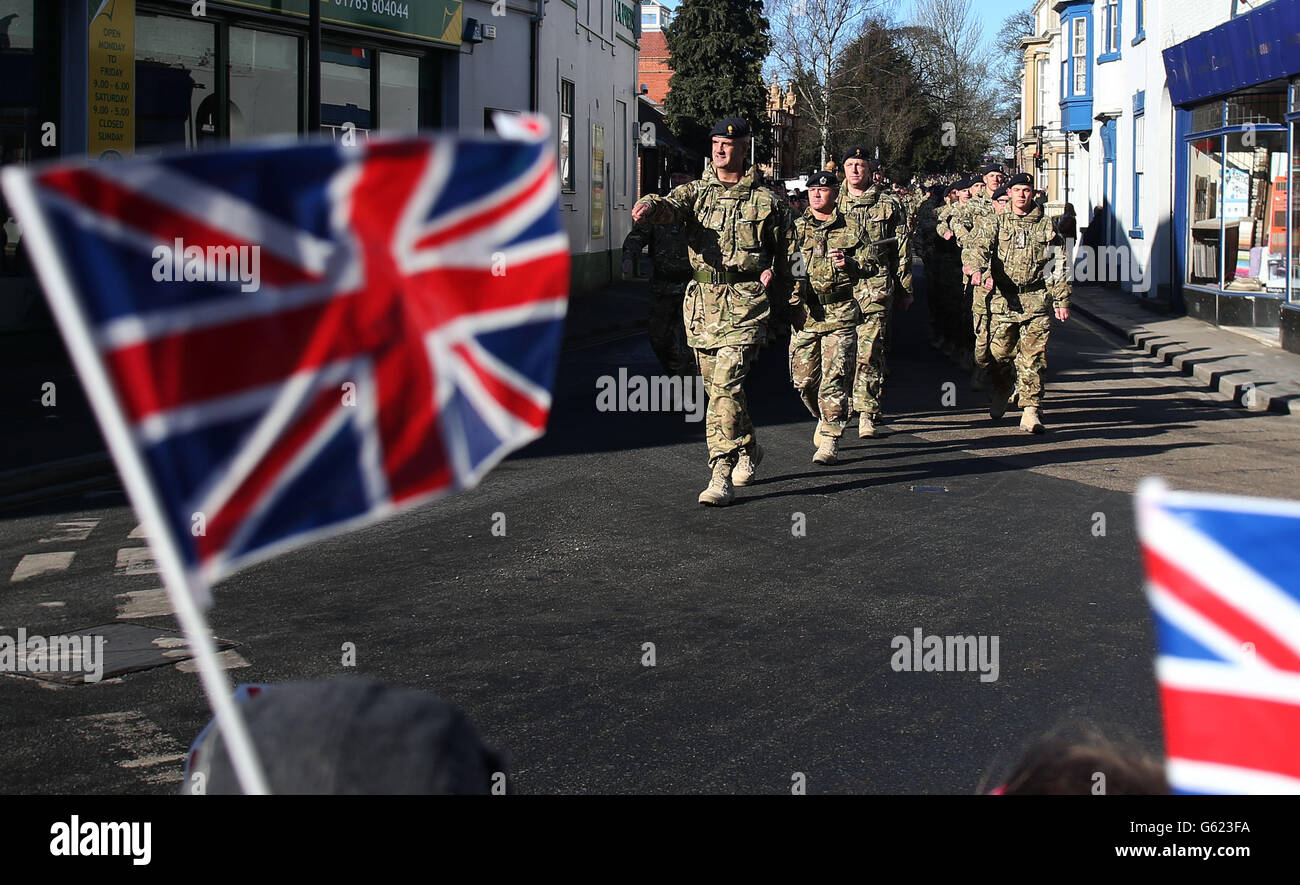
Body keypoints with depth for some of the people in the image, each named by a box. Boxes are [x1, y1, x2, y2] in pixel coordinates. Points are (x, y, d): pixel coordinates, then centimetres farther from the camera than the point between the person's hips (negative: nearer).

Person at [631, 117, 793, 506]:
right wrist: (649, 205, -35)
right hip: (702, 303, 4)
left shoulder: (766, 201, 3)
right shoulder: (696, 192, 8)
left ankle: (721, 475, -15)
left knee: (726, 385, -15)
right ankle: (748, 448, 37)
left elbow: (786, 251, 14)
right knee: (717, 387, 14)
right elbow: (670, 206, -15)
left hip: (744, 304, -4)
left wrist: (772, 273, 2)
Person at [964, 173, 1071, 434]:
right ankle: (1001, 393, 33)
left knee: (1033, 356, -7)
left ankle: (1031, 410, -5)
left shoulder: (1046, 226, 10)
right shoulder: (995, 223, 8)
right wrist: (980, 269, -30)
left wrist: (1062, 300, 8)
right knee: (999, 354, 4)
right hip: (1004, 299, 0)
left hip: (1037, 299, 0)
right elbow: (975, 248, -8)